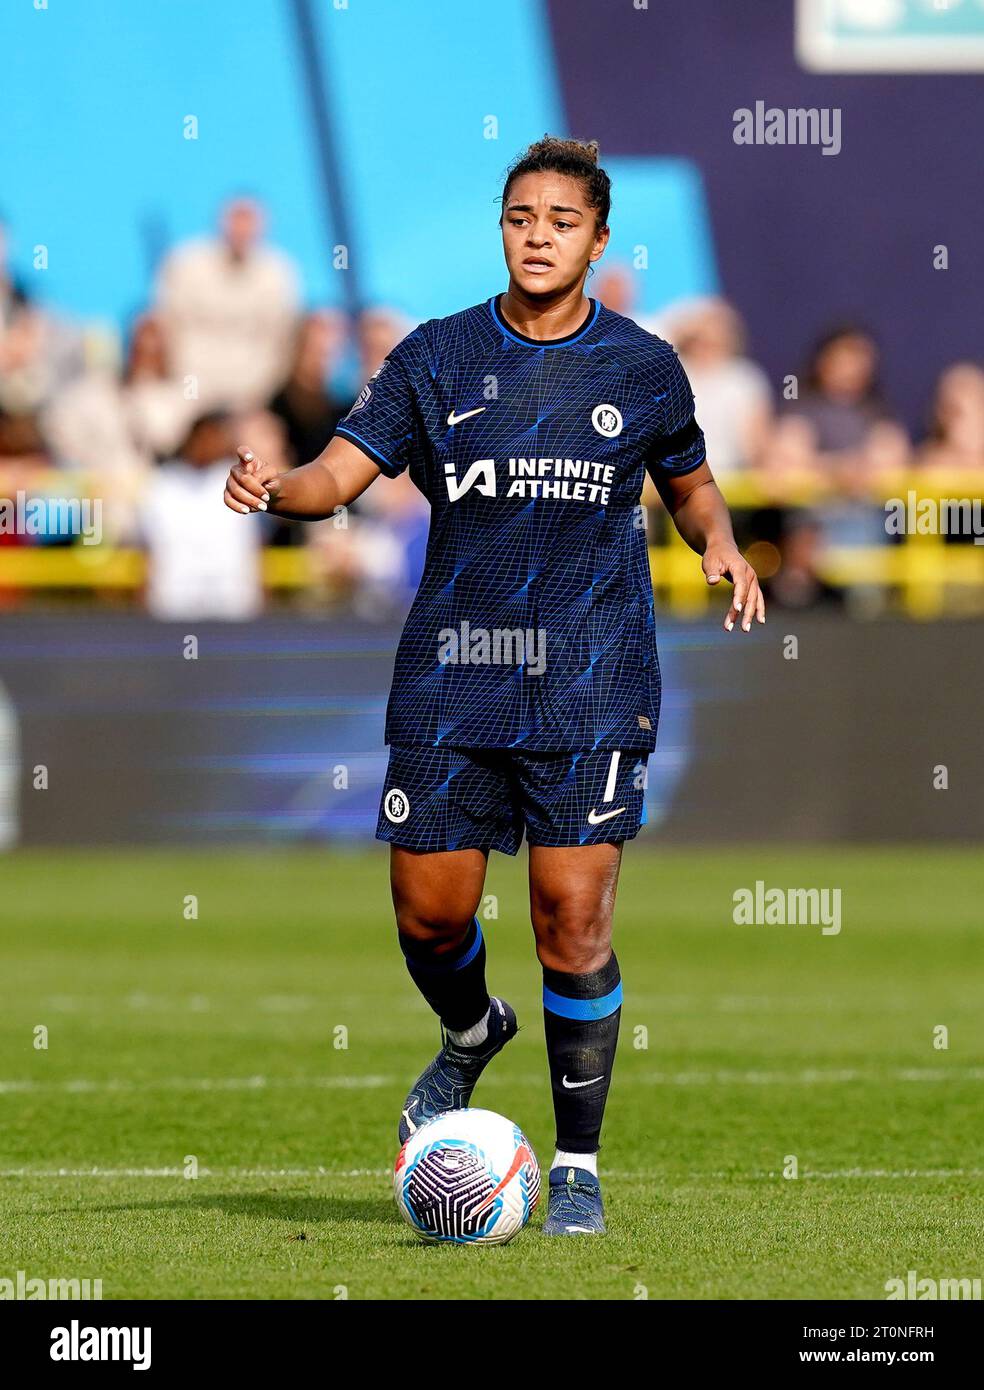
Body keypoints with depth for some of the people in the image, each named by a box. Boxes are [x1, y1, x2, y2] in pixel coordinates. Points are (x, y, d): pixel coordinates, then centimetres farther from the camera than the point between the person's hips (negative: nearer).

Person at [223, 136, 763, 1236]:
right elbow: (340, 473, -4)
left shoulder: (641, 367, 4)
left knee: (572, 917, -10)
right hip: (452, 676, 2)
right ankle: (472, 1034, 39)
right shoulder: (438, 357, 3)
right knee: (428, 912, 3)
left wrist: (721, 544, -2)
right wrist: (269, 488, -25)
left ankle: (578, 1164, 3)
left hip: (591, 681, -2)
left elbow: (688, 483, 20)